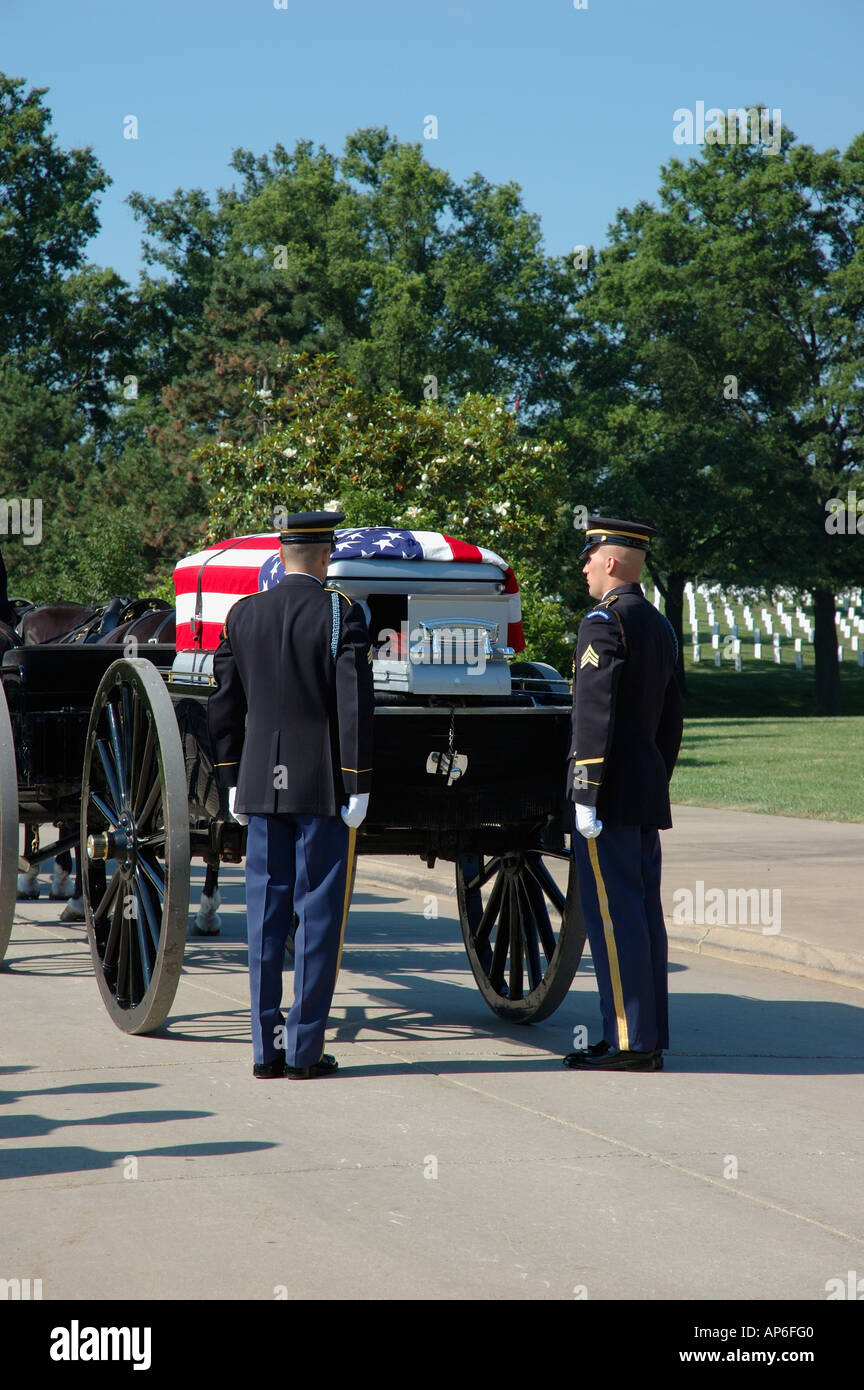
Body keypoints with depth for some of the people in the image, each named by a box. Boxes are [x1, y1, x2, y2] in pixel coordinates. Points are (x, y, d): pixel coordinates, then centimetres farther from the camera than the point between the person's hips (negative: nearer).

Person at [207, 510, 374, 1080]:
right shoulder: (341, 613, -8)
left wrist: (233, 780, 16)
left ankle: (266, 1047, 9)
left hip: (262, 785, 4)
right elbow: (354, 704, -13)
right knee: (319, 915, 1)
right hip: (324, 787, -4)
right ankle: (305, 1049, 1)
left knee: (266, 915, 8)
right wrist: (357, 786, -8)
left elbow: (223, 706, 9)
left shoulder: (242, 615, 6)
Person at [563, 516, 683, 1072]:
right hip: (648, 794, 9)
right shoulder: (660, 625, 16)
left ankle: (627, 1041, -7)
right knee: (644, 911, 9)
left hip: (611, 791, -9)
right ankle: (650, 1039, 12)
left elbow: (595, 714, -18)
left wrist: (586, 793, -18)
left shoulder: (603, 622, -12)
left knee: (614, 914, -7)